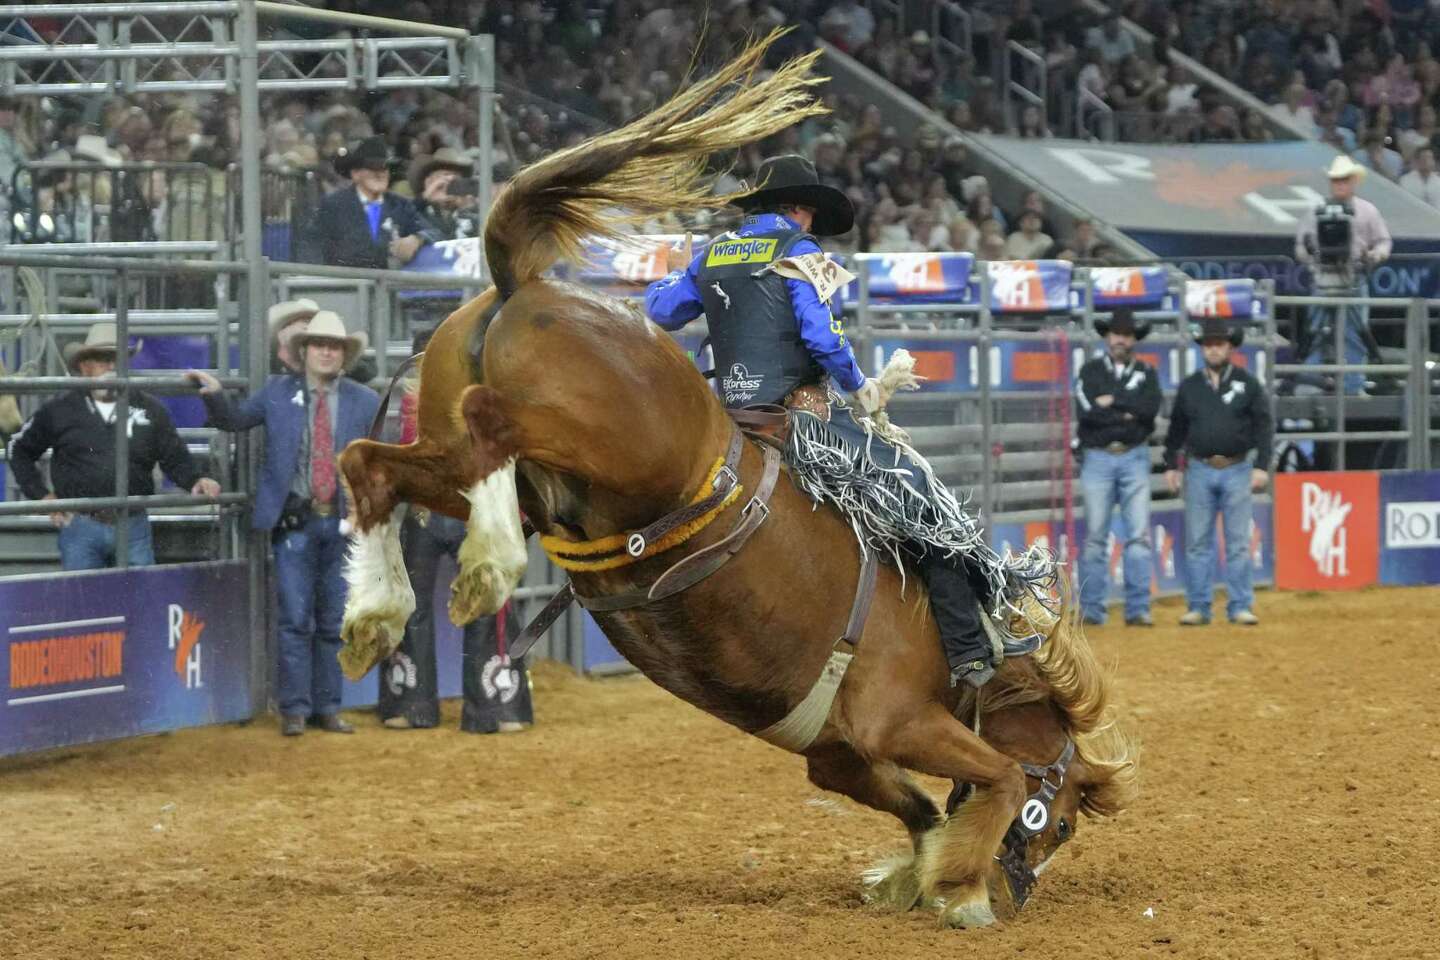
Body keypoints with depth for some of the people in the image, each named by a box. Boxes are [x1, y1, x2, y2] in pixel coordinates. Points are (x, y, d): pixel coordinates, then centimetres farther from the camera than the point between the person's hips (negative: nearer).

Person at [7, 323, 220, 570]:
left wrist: (195, 481, -11)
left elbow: (175, 459, 9)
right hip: (81, 529, -1)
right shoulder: (59, 412, 6)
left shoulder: (150, 410, 8)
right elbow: (20, 450, 16)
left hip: (133, 530, 1)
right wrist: (41, 495, 7)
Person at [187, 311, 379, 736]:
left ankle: (328, 708, 15)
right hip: (295, 521, -1)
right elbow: (235, 420, 17)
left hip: (342, 523, 1)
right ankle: (295, 709, 2)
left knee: (334, 621, 7)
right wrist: (215, 395, -1)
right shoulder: (278, 393, 5)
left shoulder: (365, 402, 5)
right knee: (295, 619, -4)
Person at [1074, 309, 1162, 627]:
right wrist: (1128, 414, -8)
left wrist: (1113, 401, -8)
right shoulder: (1091, 370, 5)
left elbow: (1151, 407, -9)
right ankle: (1091, 609, 5)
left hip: (1134, 458, 1)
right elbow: (1088, 410, -11)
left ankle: (1138, 609, -2)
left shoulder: (1146, 373, 10)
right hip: (1097, 458, -1)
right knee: (1094, 535, 1)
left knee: (1139, 535, -3)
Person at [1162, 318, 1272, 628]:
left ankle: (1240, 607, 4)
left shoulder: (1248, 384, 2)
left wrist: (1261, 466, -8)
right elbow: (1176, 429, 13)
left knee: (1238, 543, 0)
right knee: (1197, 543, 2)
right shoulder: (1189, 387, 7)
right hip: (1199, 470, 2)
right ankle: (1198, 607, 7)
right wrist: (1171, 465, 9)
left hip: (1237, 470, -2)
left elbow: (1264, 426, 0)